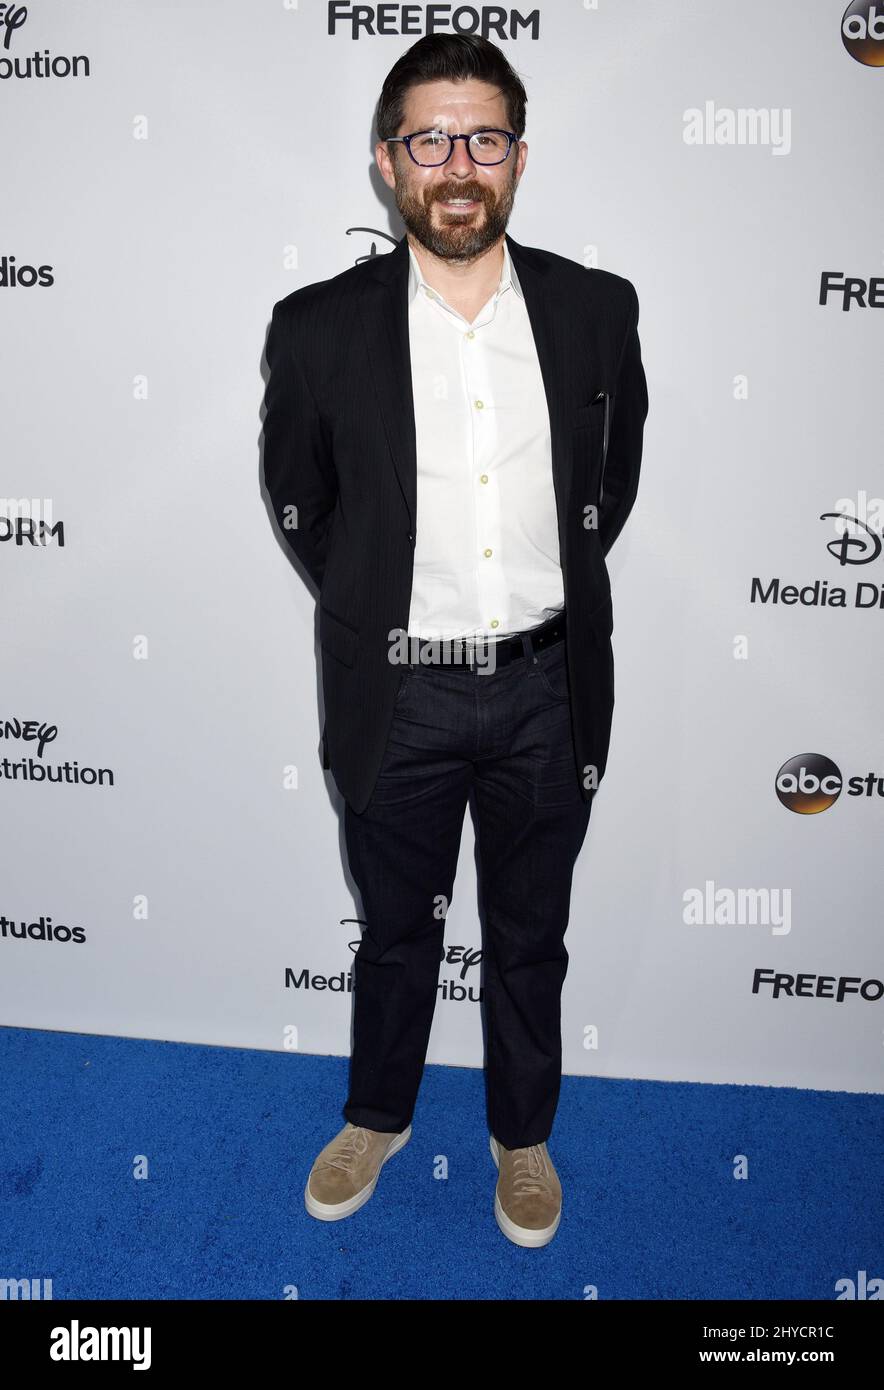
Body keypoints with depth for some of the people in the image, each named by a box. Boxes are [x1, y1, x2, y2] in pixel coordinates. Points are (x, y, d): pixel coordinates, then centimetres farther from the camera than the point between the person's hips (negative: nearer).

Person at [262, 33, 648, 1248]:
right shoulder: (319, 328, -8)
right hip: (400, 694, -1)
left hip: (548, 689, 1)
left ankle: (524, 1134, 44)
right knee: (397, 931, 19)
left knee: (530, 938, 18)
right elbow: (298, 499, 6)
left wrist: (555, 588, 9)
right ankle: (378, 1116, 47)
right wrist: (372, 611, 6)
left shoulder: (597, 310, -4)